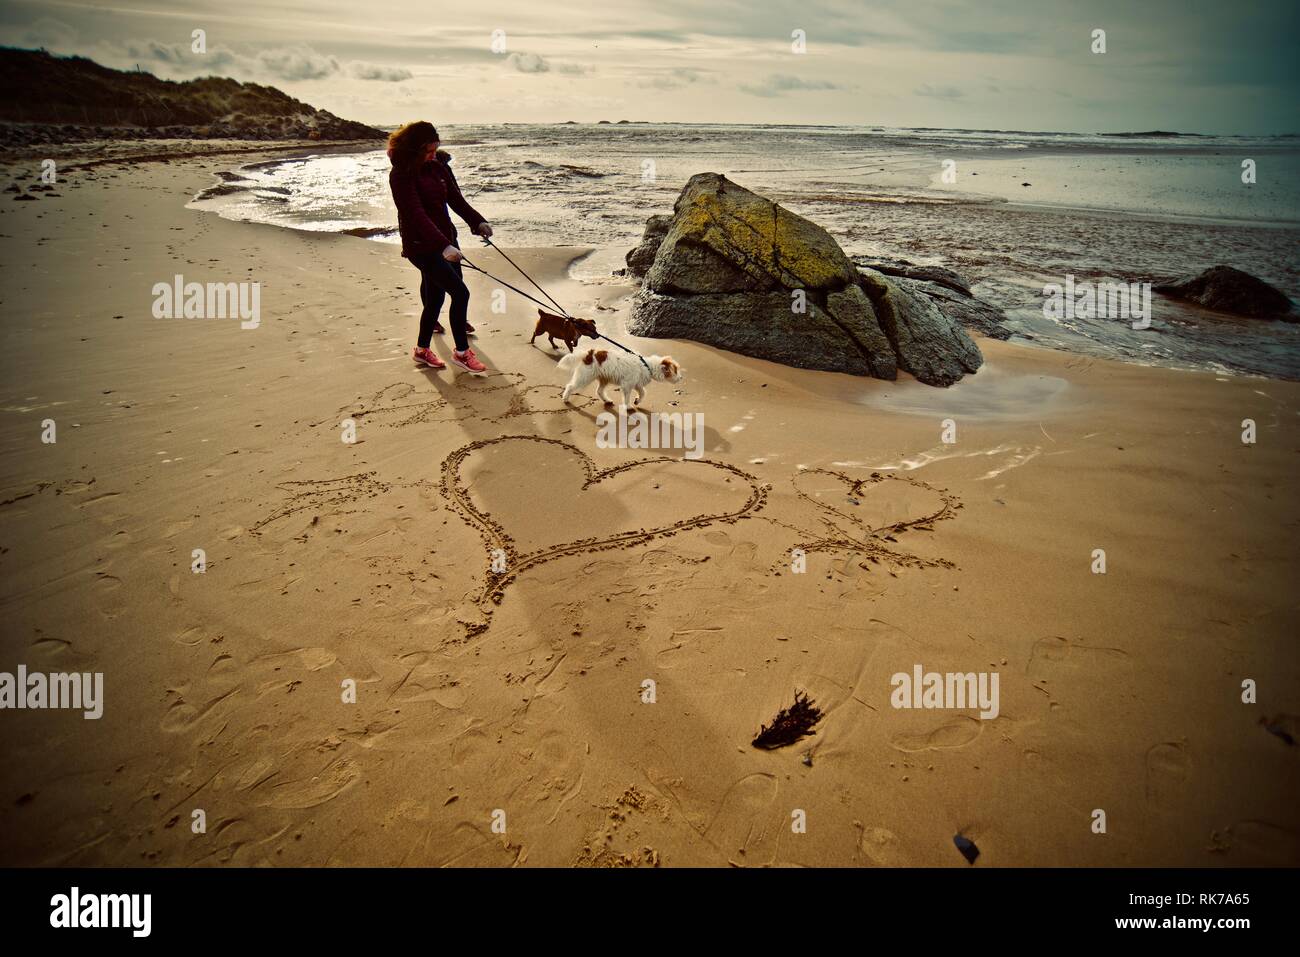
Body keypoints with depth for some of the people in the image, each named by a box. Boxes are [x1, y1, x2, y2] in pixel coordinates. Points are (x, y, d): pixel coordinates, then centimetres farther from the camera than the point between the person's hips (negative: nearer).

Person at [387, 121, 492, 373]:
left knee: (435, 296, 14)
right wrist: (443, 246, -35)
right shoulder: (401, 175, -15)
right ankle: (461, 352, -2)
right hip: (422, 245, -7)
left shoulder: (437, 167, 7)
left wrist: (477, 222, -11)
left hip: (445, 239, 7)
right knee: (460, 292, -13)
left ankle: (422, 350, 31)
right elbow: (416, 214, -24)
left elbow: (455, 199, 7)